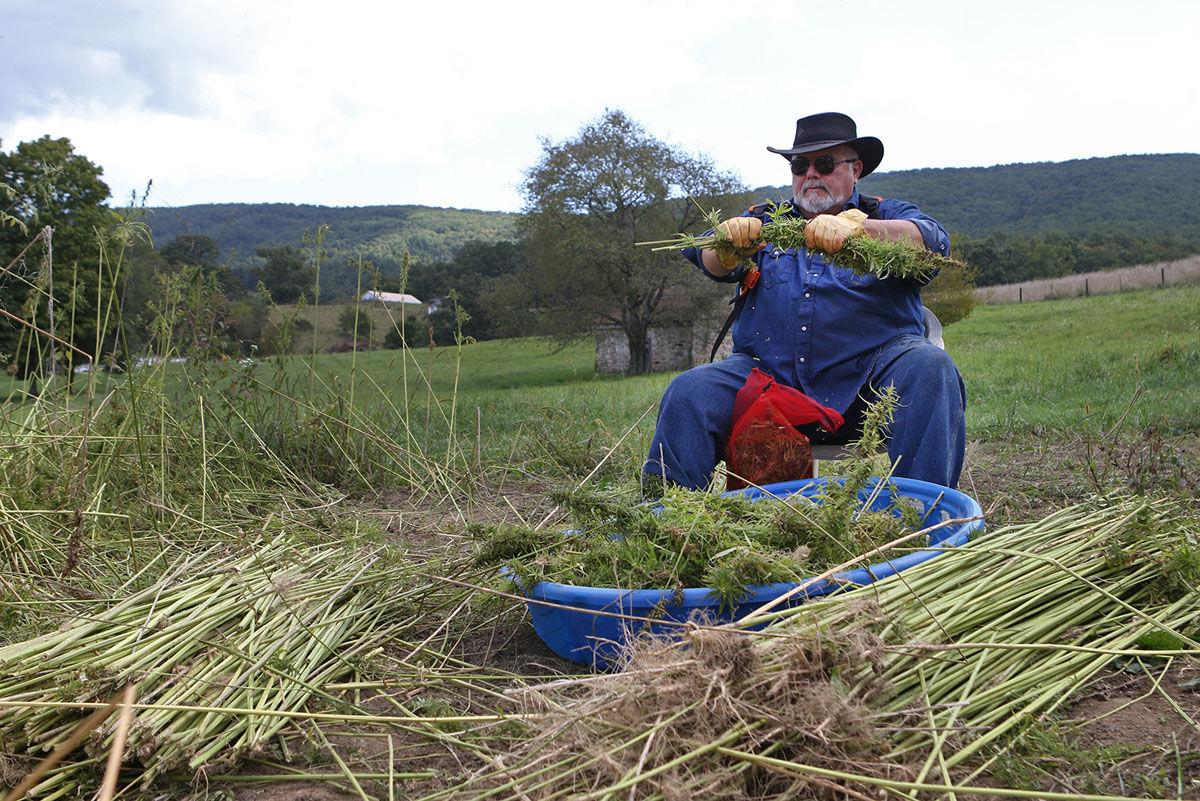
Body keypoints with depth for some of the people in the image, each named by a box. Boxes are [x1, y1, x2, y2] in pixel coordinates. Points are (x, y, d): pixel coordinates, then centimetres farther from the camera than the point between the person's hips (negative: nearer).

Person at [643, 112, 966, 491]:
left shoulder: (887, 215, 16)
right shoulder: (762, 220, 23)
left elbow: (933, 242, -8)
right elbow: (711, 262, 4)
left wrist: (854, 227, -27)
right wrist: (730, 246, -22)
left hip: (868, 377, -1)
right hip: (770, 372, 2)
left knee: (928, 367, -30)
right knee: (688, 392, -21)